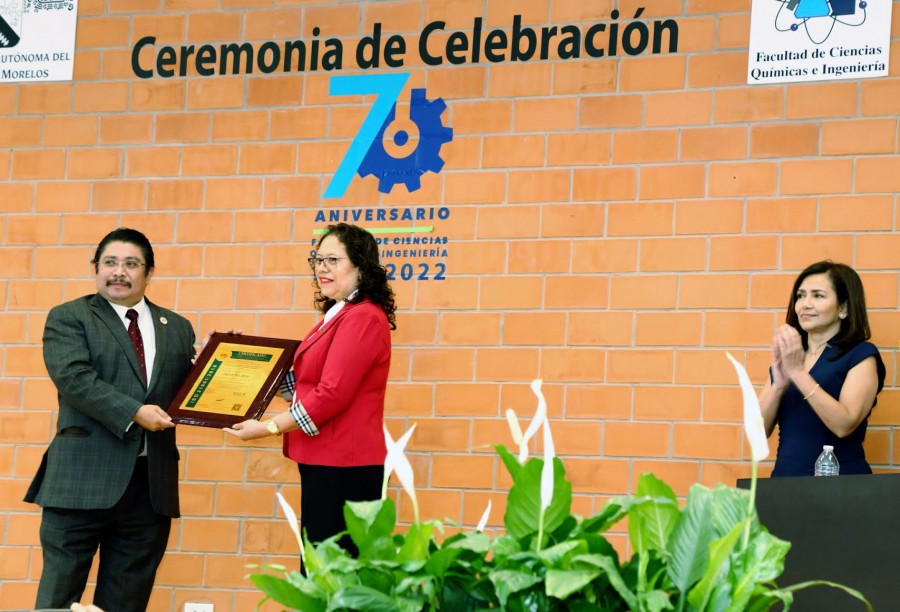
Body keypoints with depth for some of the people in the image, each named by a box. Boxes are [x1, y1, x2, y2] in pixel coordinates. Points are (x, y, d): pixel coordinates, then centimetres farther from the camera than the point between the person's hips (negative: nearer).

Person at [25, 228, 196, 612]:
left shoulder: (176, 329, 16)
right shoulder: (68, 318, 3)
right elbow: (73, 377, -12)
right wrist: (133, 413, -20)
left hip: (152, 483, 4)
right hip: (83, 481, -4)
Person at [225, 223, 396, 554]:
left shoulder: (362, 319, -15)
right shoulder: (338, 316, 18)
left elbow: (333, 394, -20)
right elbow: (308, 384, 24)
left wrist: (269, 428, -14)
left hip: (341, 467, -10)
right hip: (326, 462, 10)